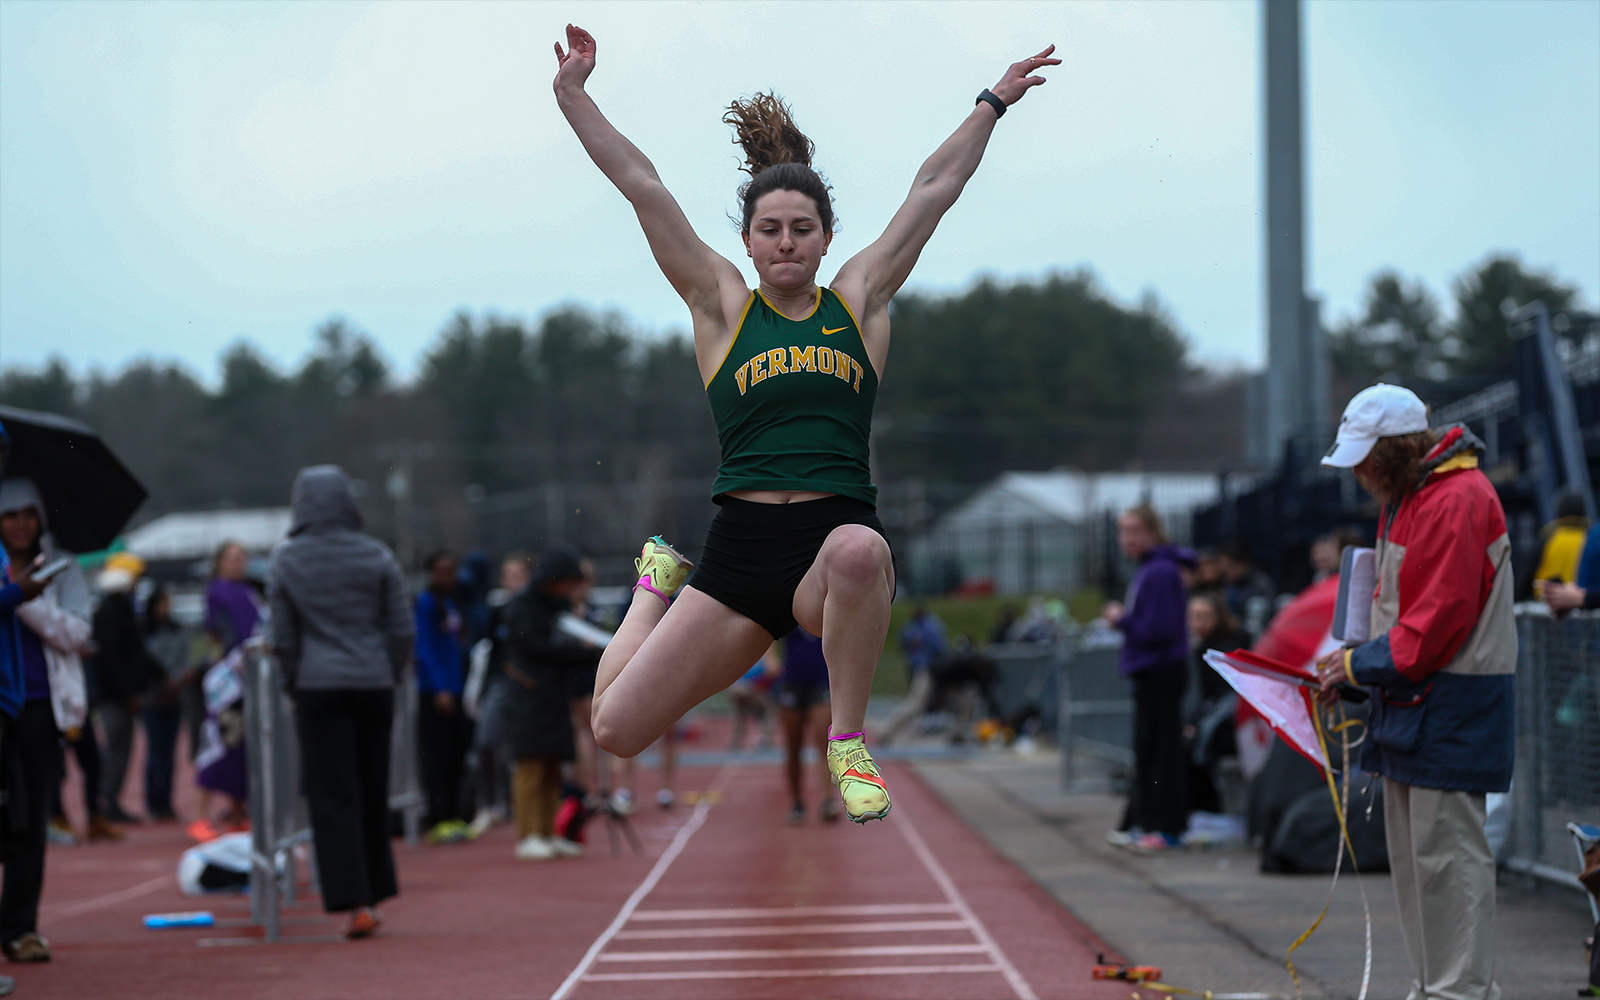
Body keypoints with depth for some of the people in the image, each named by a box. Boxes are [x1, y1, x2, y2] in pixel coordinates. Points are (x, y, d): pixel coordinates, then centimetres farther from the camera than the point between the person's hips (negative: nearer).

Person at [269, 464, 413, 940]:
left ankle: (356, 903, -8)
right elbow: (401, 629, 1)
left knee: (333, 798, 0)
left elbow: (282, 637, -1)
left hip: (318, 687, -2)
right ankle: (374, 891, 22)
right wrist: (390, 675, 12)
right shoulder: (377, 556, 1)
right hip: (373, 685, 2)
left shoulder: (285, 561, -2)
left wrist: (293, 683, 12)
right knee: (373, 793, 14)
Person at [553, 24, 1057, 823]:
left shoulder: (858, 302, 12)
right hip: (739, 552, 1)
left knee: (858, 550, -40)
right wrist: (573, 94, 4)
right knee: (616, 729, -6)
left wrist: (994, 103, 18)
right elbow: (641, 187, 7)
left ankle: (848, 742, -16)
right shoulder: (721, 305, 10)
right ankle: (657, 584, 30)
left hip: (840, 540, -1)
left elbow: (934, 191, 15)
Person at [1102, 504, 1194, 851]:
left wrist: (1122, 619, -11)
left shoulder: (1160, 573, -17)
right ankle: (1140, 822, 21)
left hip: (1162, 673, -10)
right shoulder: (1148, 570, 13)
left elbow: (1159, 629, -22)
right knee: (1147, 748, 14)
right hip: (1150, 671, 10)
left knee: (1159, 748, -5)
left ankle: (1166, 826, 0)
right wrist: (1123, 618, 4)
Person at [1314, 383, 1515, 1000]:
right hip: (1411, 699, 10)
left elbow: (1439, 619, -21)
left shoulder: (1458, 500, -18)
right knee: (1412, 853, 14)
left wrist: (1364, 665, -14)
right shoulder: (1405, 496, 15)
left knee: (1446, 852, -8)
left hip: (1451, 709, -10)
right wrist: (1357, 662, 7)